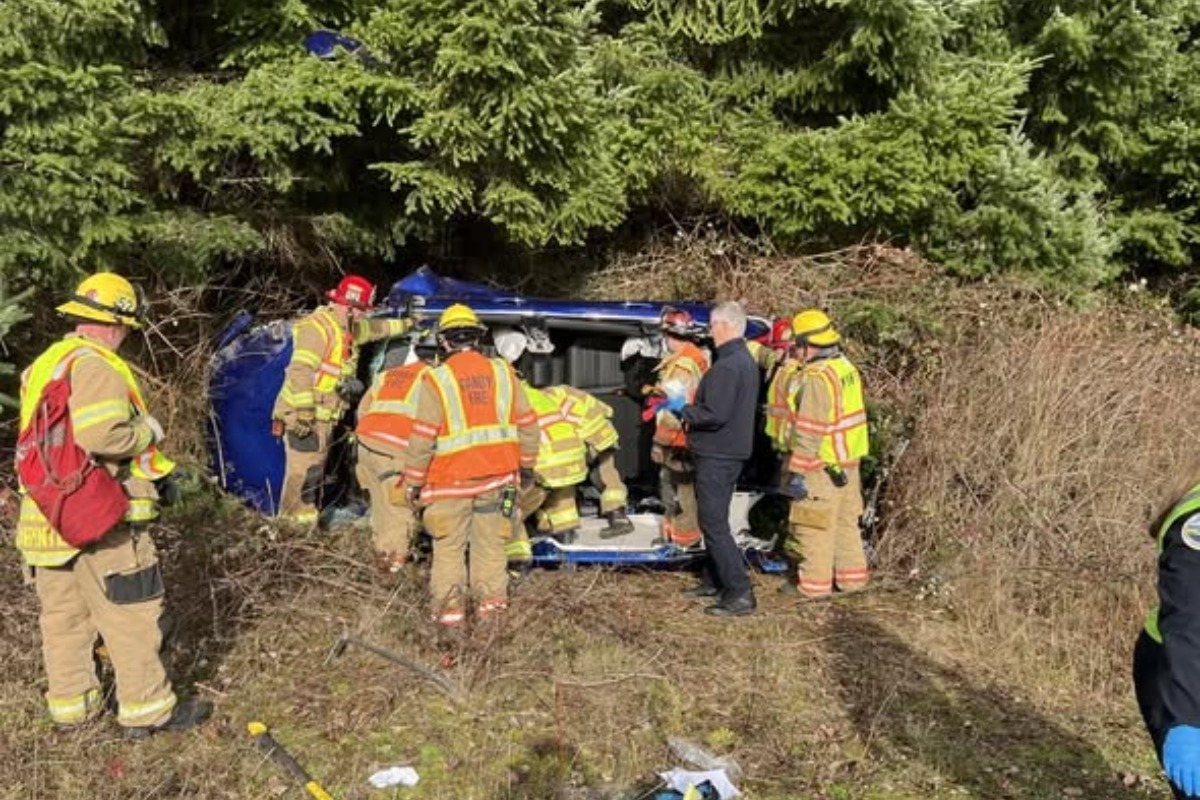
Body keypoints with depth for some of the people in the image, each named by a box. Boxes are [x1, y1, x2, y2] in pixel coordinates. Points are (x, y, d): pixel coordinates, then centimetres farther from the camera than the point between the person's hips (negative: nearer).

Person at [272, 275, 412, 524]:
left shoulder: (349, 327, 14)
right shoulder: (317, 327, -16)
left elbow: (378, 328, 35)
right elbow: (300, 371, -24)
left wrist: (406, 324, 45)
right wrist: (304, 413, -28)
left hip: (324, 417, 10)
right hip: (302, 416, -10)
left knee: (316, 470, 15)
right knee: (304, 472, -11)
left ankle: (308, 519, 23)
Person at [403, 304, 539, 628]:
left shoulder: (436, 380, -9)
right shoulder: (502, 372, 1)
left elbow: (423, 437, -10)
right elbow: (526, 423, 6)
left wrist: (413, 481, 0)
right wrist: (527, 464, 19)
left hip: (452, 479, -3)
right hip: (497, 474, 3)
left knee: (449, 546, 10)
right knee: (490, 541, 14)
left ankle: (450, 606, 12)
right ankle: (491, 599, 19)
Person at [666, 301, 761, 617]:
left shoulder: (727, 366, -21)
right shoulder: (746, 360, 13)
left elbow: (715, 415, -26)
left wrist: (683, 409, -11)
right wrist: (690, 407, 13)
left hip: (717, 456, -11)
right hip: (732, 451, 11)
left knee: (714, 524, -6)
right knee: (714, 520, 20)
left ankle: (740, 594, -5)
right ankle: (718, 581, 31)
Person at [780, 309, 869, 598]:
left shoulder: (817, 378, -20)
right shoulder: (846, 367, 8)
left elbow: (810, 432, -22)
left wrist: (797, 471, -18)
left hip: (823, 464, -9)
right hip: (849, 460, 9)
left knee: (815, 524, 2)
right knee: (846, 520, 18)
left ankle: (814, 583, 10)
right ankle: (851, 576, 28)